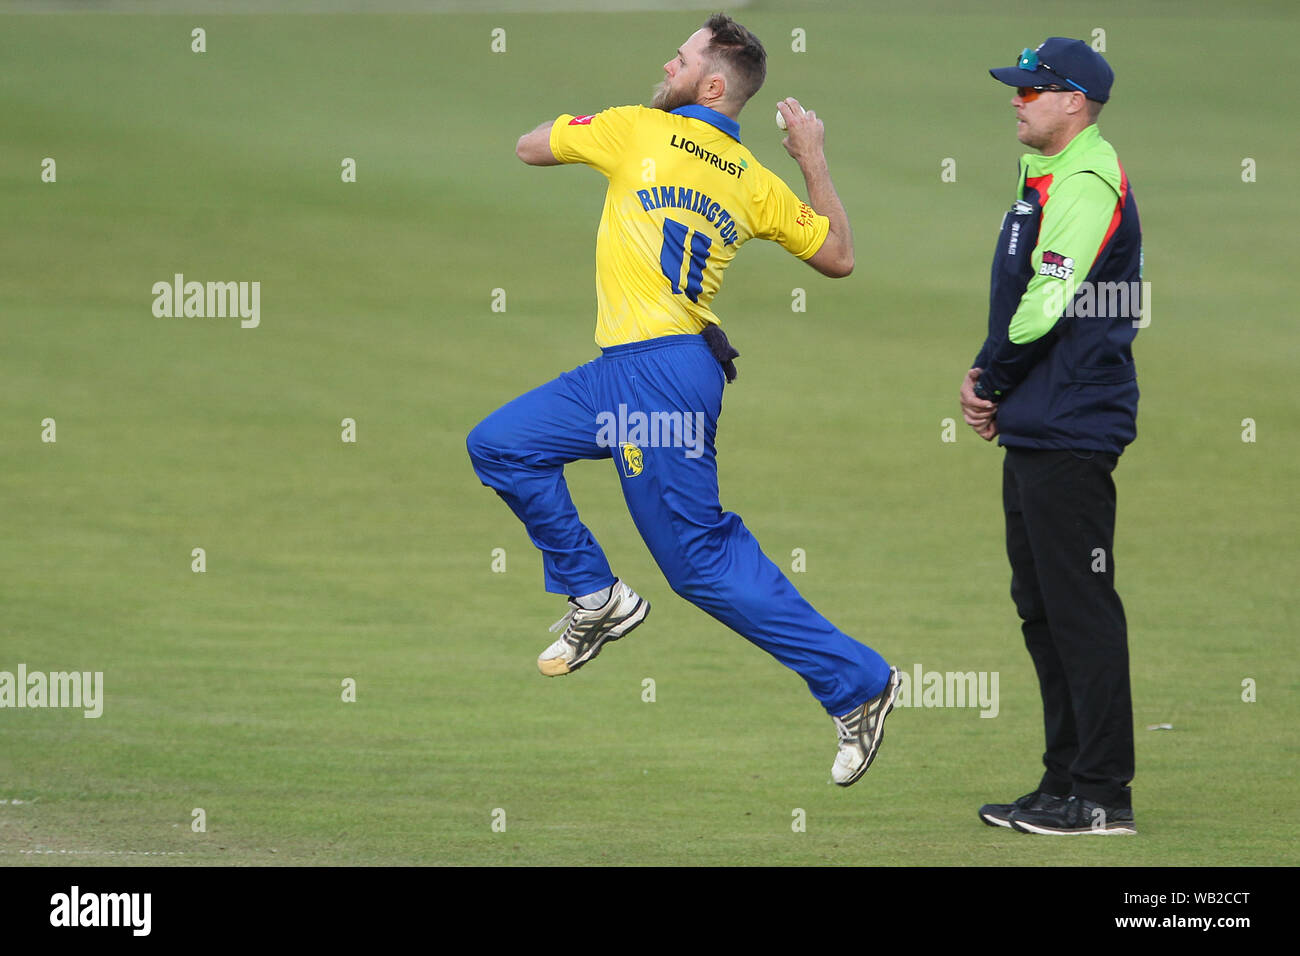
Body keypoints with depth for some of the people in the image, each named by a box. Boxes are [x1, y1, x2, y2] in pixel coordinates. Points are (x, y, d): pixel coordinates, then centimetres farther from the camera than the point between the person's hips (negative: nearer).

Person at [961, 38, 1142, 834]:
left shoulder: (1086, 180, -14)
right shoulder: (1048, 175, 19)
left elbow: (1050, 301, -20)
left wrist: (989, 378, -6)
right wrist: (992, 385, 9)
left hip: (1071, 431, -11)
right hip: (1038, 431, 11)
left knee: (1080, 607, -9)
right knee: (1042, 608, 14)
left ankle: (1104, 795, -7)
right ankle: (1066, 785, 20)